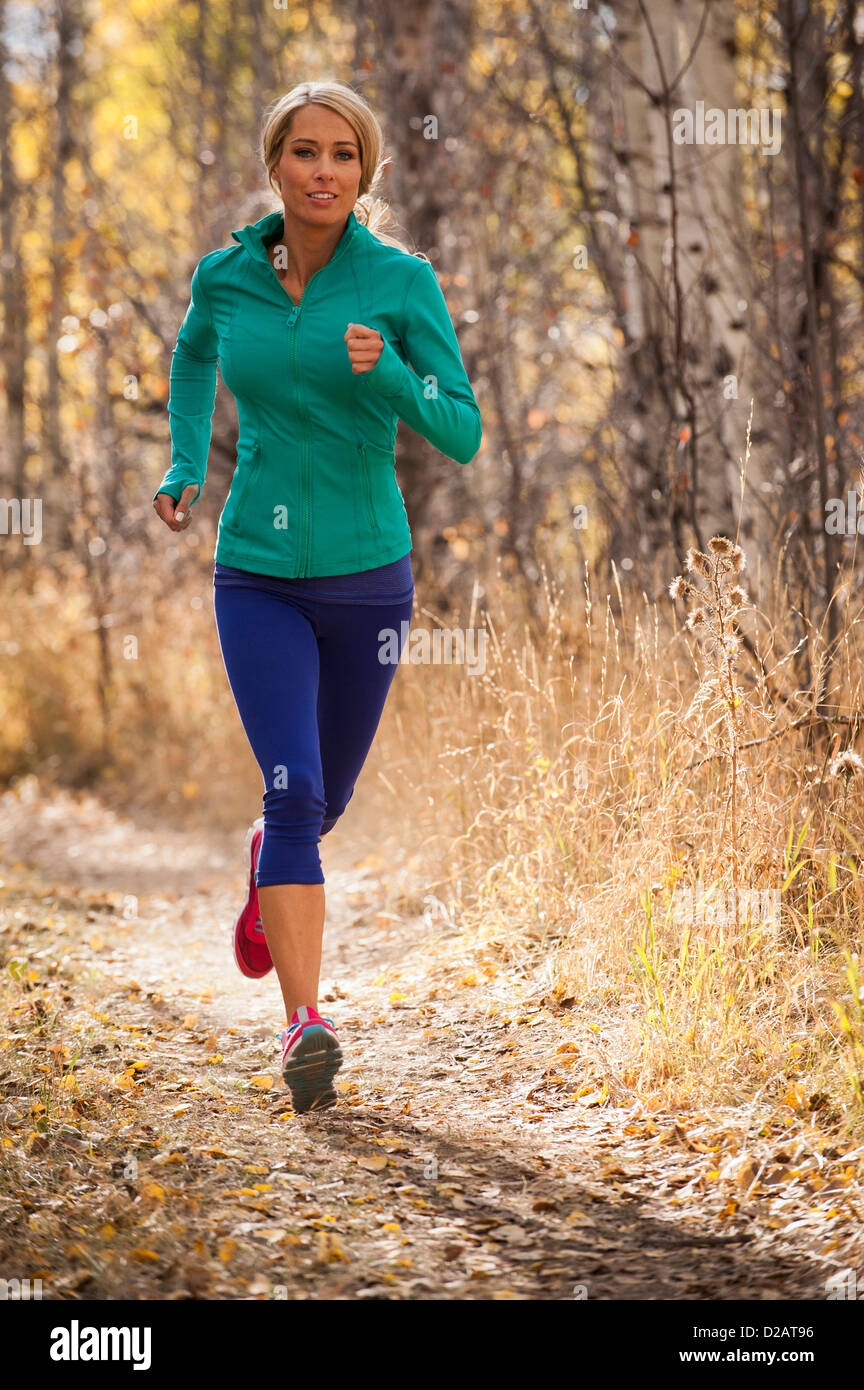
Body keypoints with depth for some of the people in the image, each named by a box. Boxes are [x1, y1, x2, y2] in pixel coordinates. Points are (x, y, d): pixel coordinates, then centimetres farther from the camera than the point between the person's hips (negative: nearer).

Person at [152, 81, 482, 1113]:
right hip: (258, 578, 0)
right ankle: (304, 1025, -16)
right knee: (293, 788, -18)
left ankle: (266, 869, 54)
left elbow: (461, 437, -9)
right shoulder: (225, 276, -1)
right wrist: (185, 467, 11)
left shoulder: (402, 281, -8)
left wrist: (386, 371, -26)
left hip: (365, 580, 0)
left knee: (320, 800, 17)